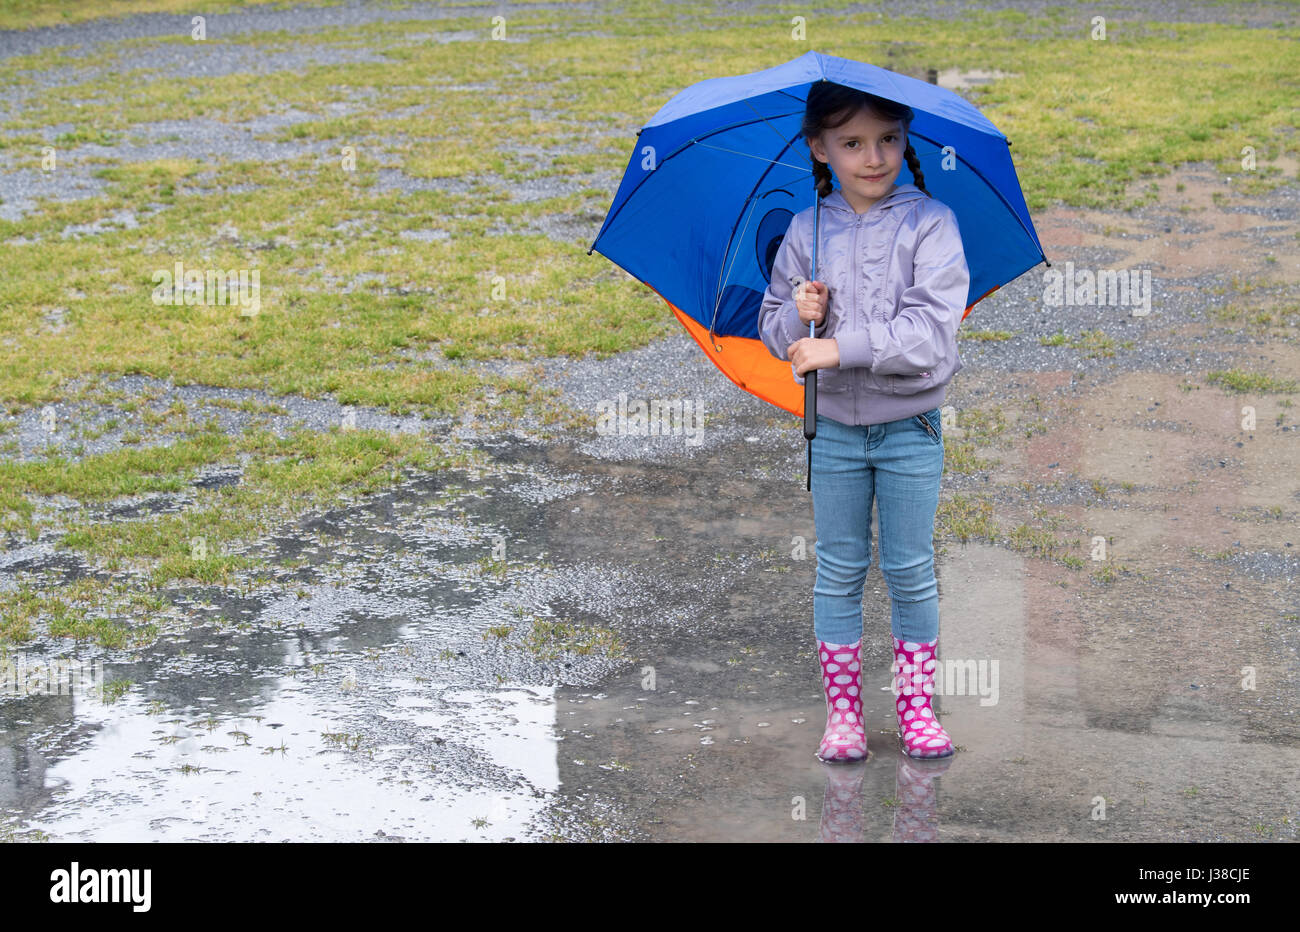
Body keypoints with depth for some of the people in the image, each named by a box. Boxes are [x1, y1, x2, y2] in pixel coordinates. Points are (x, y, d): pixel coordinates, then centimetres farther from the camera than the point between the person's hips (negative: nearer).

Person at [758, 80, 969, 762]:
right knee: (839, 570, 9)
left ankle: (916, 704, 20)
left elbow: (931, 330, -18)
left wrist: (840, 347, -23)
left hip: (911, 429, -2)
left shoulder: (930, 223, -8)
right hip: (834, 429, 2)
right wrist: (798, 316, -14)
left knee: (911, 571, 7)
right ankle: (843, 709, 19)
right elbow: (774, 331, 8)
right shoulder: (805, 232, 1)